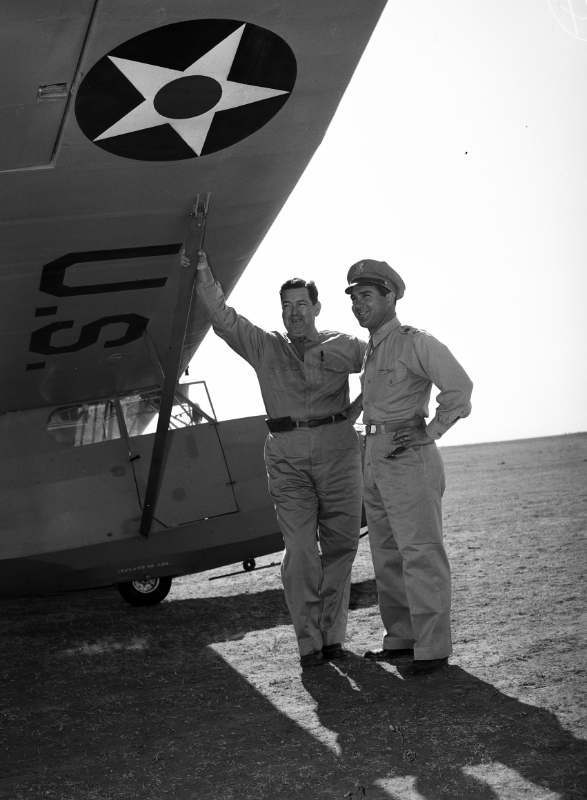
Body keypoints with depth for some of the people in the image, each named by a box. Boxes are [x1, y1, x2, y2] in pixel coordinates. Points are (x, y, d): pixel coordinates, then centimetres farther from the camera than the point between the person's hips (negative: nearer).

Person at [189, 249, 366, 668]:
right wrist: (204, 276, -9)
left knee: (340, 544, 1)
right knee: (300, 550, -8)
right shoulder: (265, 346, 12)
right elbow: (224, 318, 3)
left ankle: (332, 636, 8)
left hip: (338, 449, 1)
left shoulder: (343, 346, 11)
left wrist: (359, 407, 3)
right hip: (287, 455, 0)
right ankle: (308, 642, -5)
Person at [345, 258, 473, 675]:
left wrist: (428, 433, -16)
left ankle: (432, 648, -7)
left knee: (421, 553, -8)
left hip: (409, 457, -9)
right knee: (387, 555, 11)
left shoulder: (415, 342, -7)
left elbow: (459, 385, -17)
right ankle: (401, 640, 18)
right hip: (375, 459, 9)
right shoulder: (371, 351, 18)